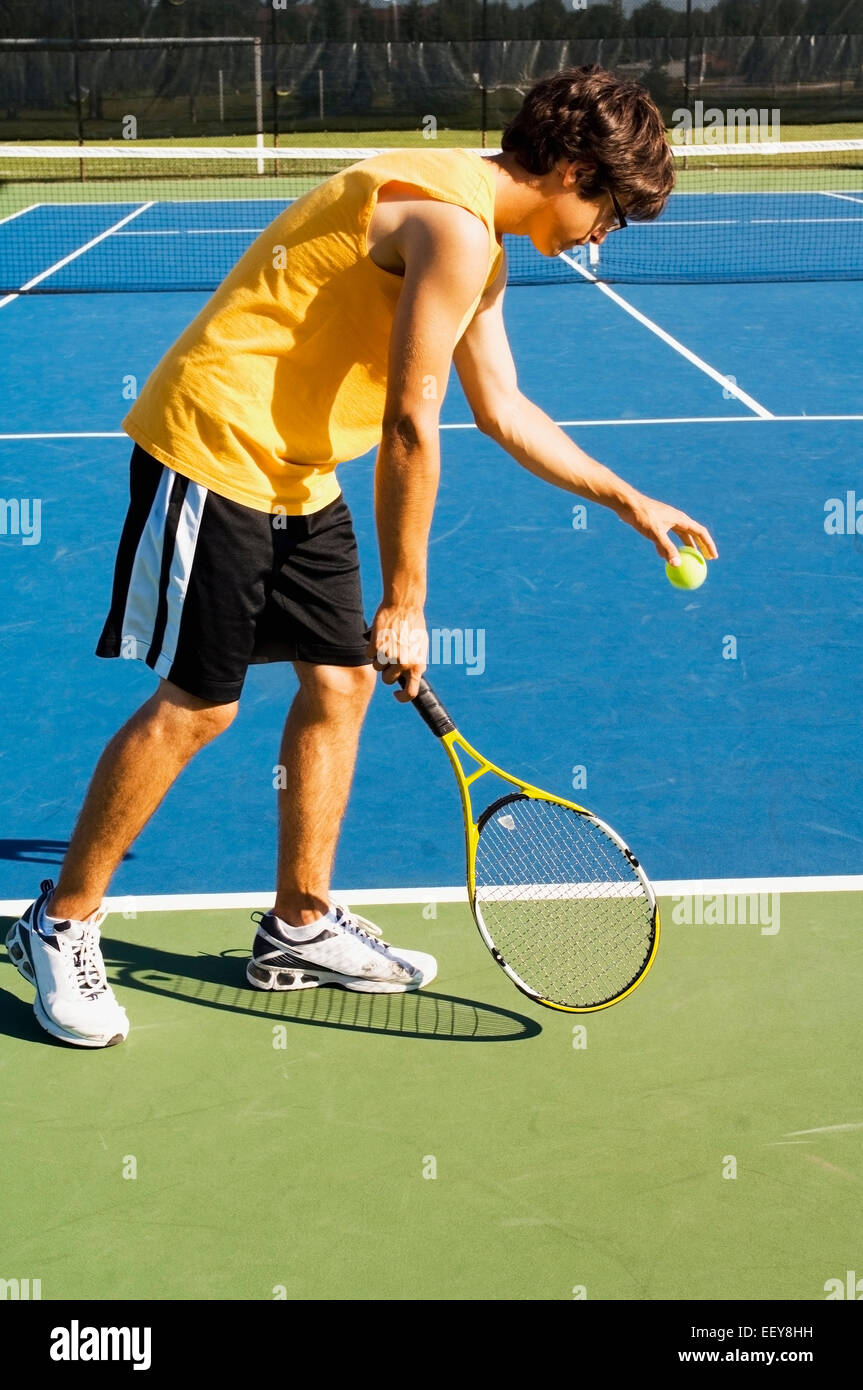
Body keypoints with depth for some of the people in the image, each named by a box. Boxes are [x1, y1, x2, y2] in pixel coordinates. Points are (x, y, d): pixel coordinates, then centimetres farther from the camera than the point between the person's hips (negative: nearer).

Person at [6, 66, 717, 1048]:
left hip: (296, 474, 10)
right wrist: (404, 599, -14)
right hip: (214, 447, -10)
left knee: (340, 679, 9)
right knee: (196, 703, -7)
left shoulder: (477, 244, 15)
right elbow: (410, 428, -20)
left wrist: (626, 501, 25)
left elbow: (504, 411, 23)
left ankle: (299, 929, 20)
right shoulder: (452, 223, -19)